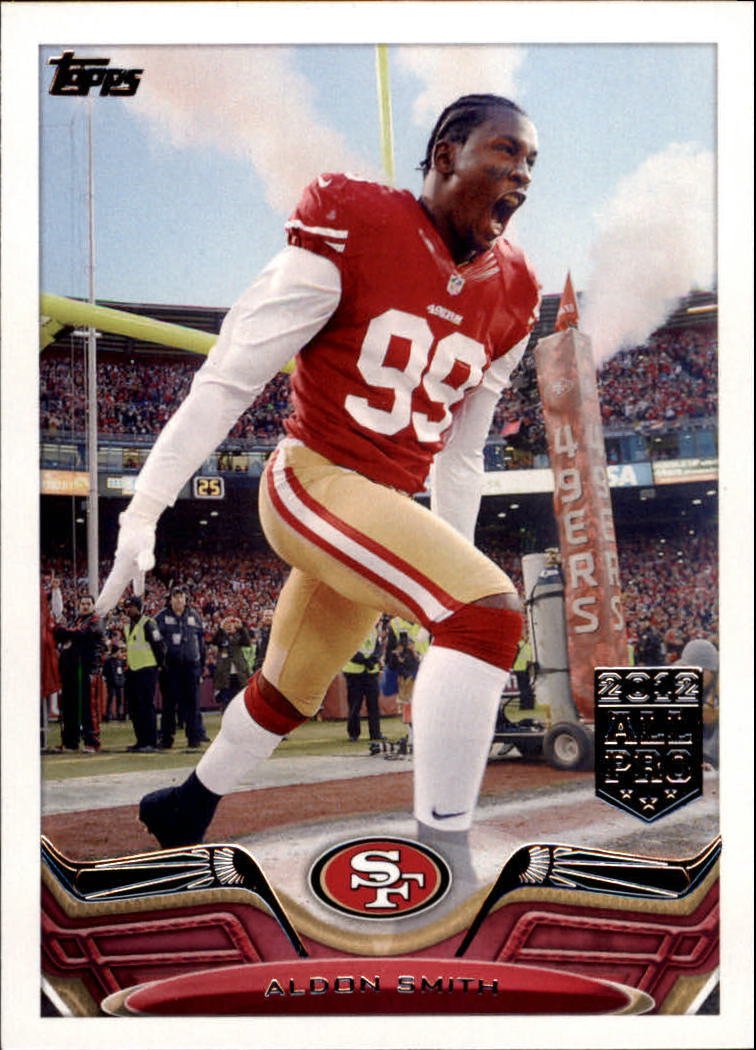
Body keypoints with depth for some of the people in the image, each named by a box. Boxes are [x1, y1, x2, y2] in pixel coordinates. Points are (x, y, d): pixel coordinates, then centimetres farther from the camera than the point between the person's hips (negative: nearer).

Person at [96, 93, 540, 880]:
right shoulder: (351, 227, -14)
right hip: (314, 480, -7)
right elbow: (231, 376, -12)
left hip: (387, 511, 8)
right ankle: (441, 848, -17)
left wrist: (450, 568, 16)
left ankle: (189, 808, 50)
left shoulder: (509, 293, 6)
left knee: (290, 694, 23)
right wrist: (143, 512, -14)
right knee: (490, 613, -26)